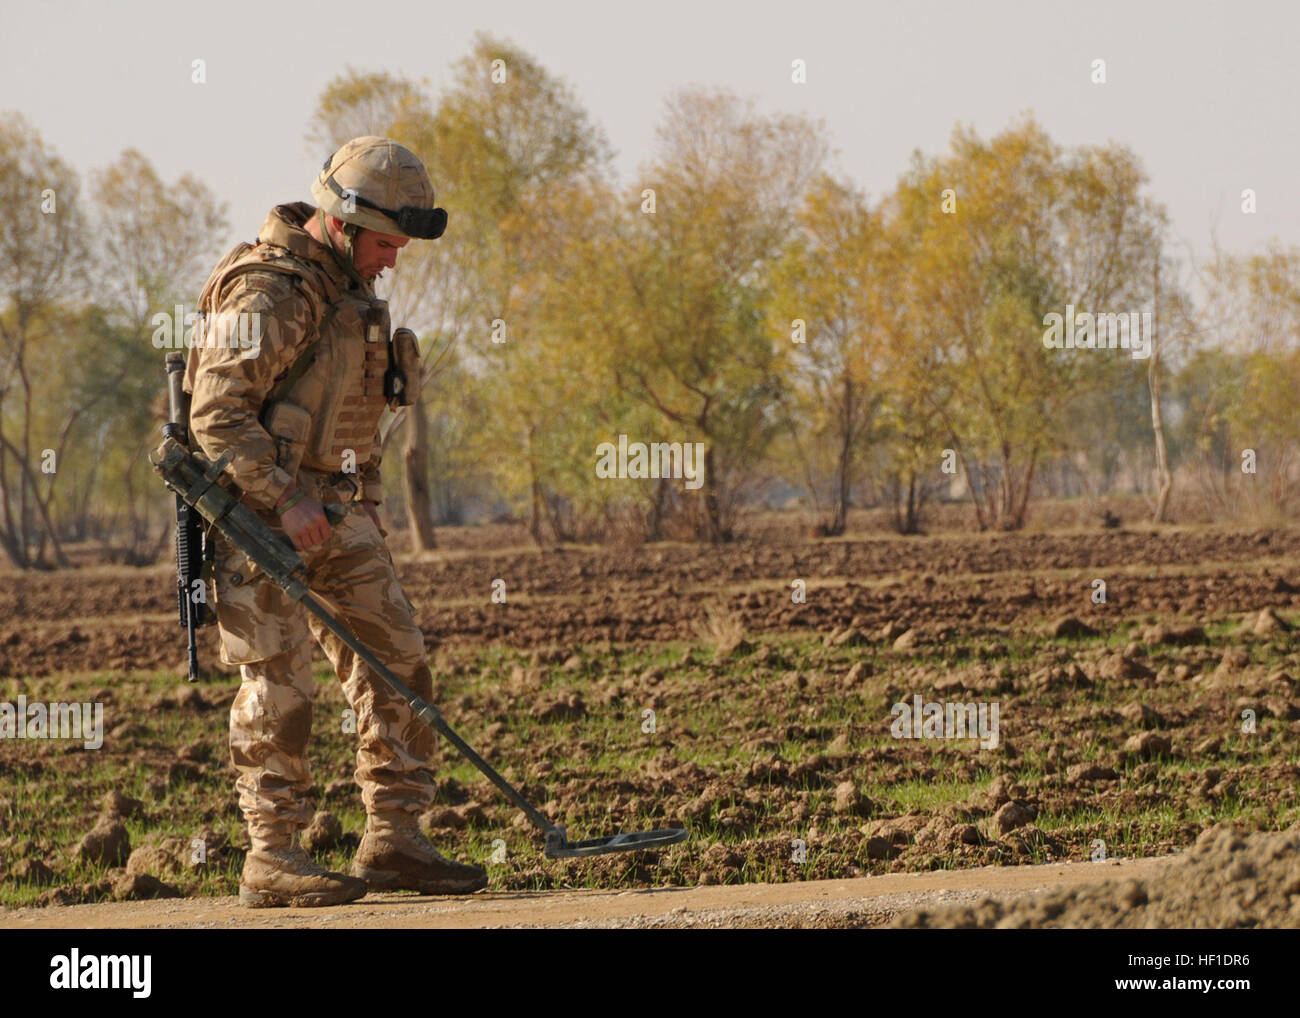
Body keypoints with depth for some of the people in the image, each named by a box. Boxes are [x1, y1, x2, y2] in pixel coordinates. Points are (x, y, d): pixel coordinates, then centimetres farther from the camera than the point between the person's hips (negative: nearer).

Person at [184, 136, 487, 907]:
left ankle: (395, 841, 10)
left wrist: (364, 502, 17)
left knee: (397, 662, 5)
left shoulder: (349, 288, 14)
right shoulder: (266, 293, -16)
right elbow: (218, 416, -21)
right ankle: (272, 860, -1)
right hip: (258, 506, -9)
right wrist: (284, 502, -23)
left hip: (331, 505, 9)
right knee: (281, 684, -7)